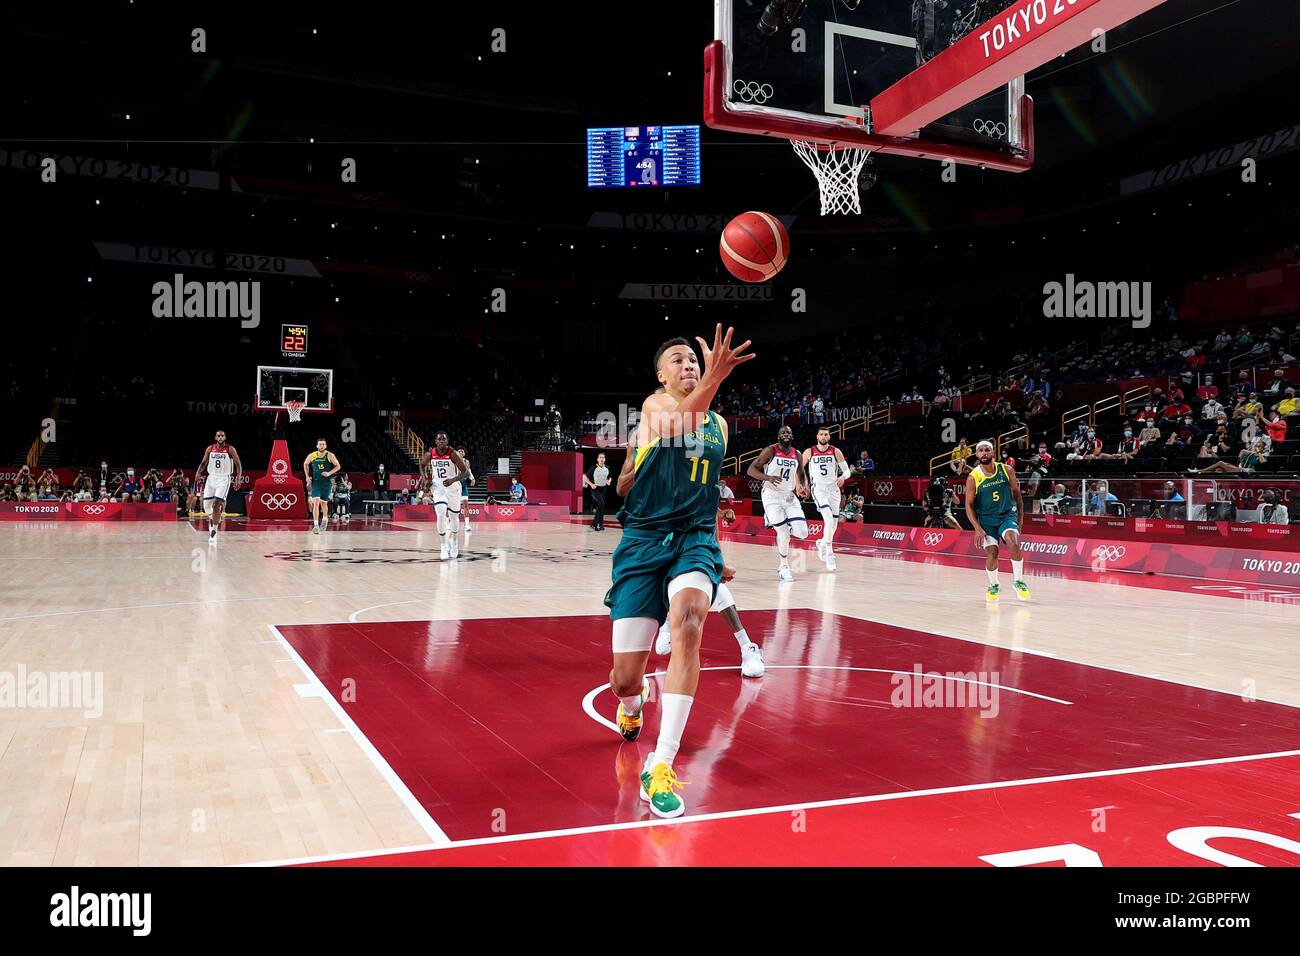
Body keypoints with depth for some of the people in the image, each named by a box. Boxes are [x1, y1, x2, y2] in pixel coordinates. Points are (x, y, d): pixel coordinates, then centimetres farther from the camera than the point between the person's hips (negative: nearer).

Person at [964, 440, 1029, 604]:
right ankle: (993, 586, 15)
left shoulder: (1006, 470, -4)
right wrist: (977, 528, -15)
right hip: (986, 519, 0)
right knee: (991, 552, -11)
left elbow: (1016, 493, 7)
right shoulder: (973, 477, -9)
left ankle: (1018, 581, -4)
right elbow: (969, 505, -6)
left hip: (1007, 515, 0)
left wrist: (1019, 519, 8)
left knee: (1014, 544, -24)